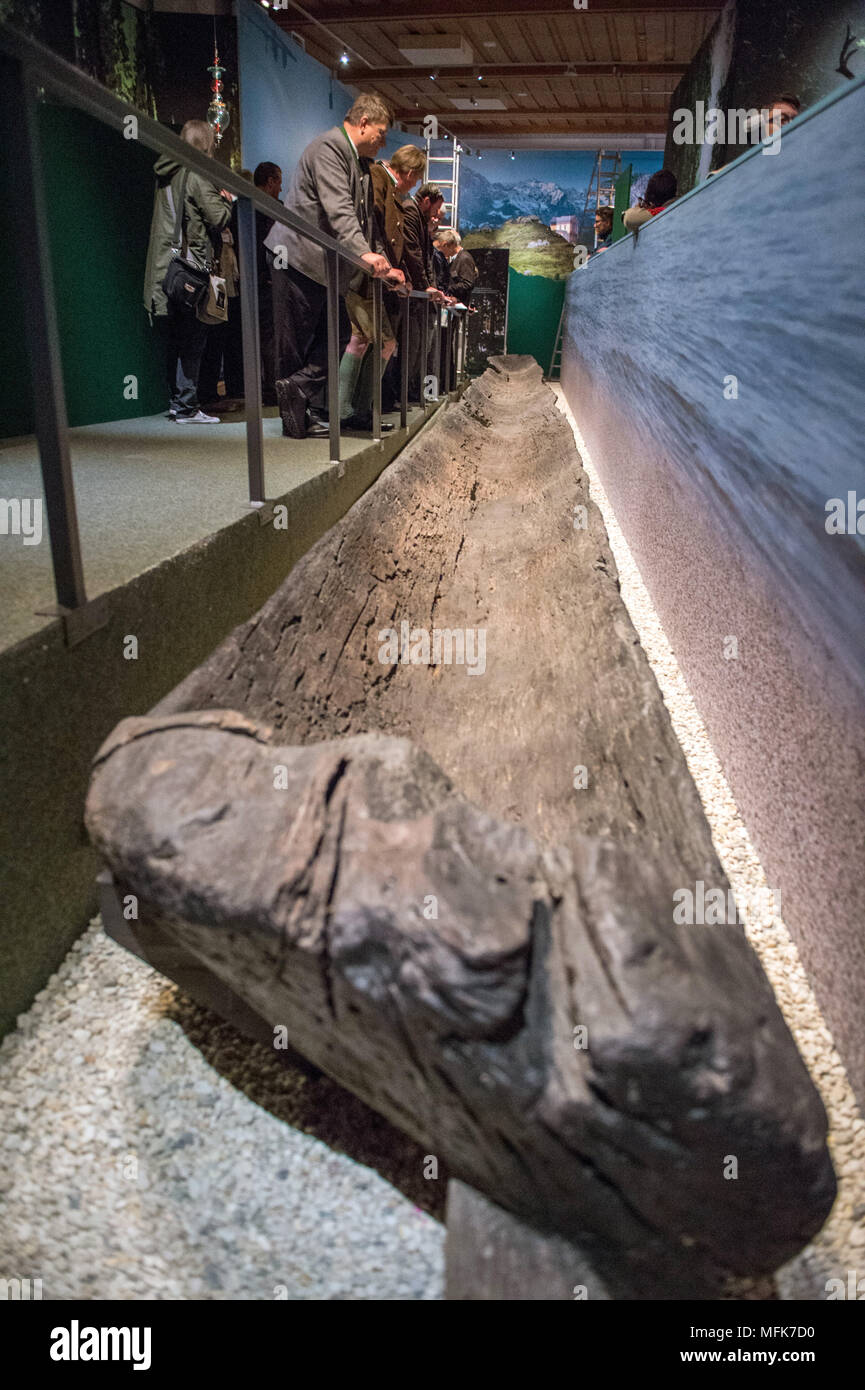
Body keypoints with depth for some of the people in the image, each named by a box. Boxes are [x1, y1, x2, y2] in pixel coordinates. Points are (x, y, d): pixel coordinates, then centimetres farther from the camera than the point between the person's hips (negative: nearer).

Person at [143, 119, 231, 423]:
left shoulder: (166, 174, 17)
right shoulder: (197, 175, -9)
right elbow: (219, 217, -12)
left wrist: (219, 198, 21)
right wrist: (227, 200, 10)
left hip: (164, 266, 8)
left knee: (176, 338, 12)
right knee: (193, 339, -6)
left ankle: (176, 401, 16)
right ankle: (186, 406, -7)